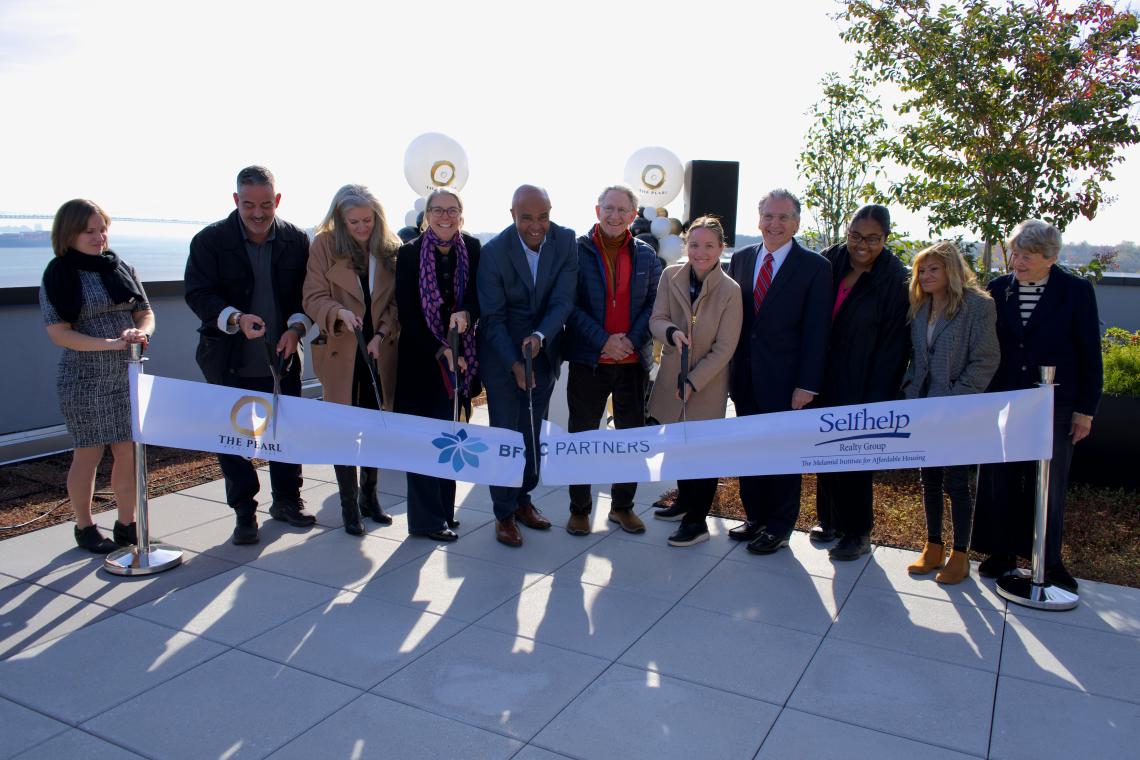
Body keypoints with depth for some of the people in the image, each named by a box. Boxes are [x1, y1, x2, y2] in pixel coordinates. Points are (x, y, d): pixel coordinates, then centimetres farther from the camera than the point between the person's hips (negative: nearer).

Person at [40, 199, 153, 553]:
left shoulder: (122, 268, 7)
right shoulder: (57, 277, -5)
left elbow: (145, 313, 8)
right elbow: (59, 333, -11)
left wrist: (140, 333, -15)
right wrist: (111, 344, -22)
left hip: (128, 376, 4)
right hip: (85, 380, -4)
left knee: (129, 453, 7)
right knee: (89, 454, 6)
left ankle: (127, 524, 22)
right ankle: (85, 527, 24)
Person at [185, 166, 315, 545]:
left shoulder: (296, 240, 0)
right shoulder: (210, 240, -6)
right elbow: (198, 294, -10)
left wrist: (296, 327, -14)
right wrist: (235, 319, -27)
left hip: (282, 357, 2)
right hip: (229, 361, -1)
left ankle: (287, 500, 31)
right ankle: (244, 512, 20)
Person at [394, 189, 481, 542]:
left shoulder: (472, 249, 3)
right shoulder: (409, 253, -5)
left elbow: (480, 291, 0)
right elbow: (406, 311, -8)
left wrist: (466, 312, -22)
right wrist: (439, 351, -14)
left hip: (459, 356, 3)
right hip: (421, 357, -3)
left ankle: (444, 510, 23)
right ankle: (427, 518, 9)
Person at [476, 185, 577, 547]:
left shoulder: (565, 241, -10)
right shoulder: (494, 251, -16)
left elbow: (563, 300, -13)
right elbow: (493, 317, -13)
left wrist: (540, 336, -29)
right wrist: (514, 363, -20)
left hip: (544, 349, 3)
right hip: (502, 352, -3)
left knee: (532, 430, 14)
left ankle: (523, 499, 31)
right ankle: (504, 513, 13)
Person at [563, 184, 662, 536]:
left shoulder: (646, 255, 6)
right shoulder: (577, 251, -4)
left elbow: (654, 303, 4)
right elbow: (570, 304, -8)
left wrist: (632, 340, -12)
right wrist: (604, 340, -17)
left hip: (634, 361, 3)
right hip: (588, 359, -3)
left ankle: (623, 506, 27)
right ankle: (579, 509, 20)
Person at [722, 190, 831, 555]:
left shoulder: (814, 266, -6)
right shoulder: (741, 258, 8)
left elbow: (816, 331, -8)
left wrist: (807, 385, -12)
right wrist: (732, 368, 5)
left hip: (785, 380, -4)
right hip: (745, 378, 4)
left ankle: (779, 528, 21)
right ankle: (756, 517, 29)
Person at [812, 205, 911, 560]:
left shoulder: (896, 280, -10)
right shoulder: (829, 261, -1)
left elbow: (893, 344, -9)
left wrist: (875, 400, -12)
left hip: (860, 385, -4)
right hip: (824, 380, 4)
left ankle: (857, 532, 20)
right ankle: (829, 518, 31)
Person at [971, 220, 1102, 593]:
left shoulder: (1077, 291, -5)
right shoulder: (997, 289, 0)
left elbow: (1090, 354, -2)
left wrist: (1085, 409, -3)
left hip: (1054, 407, -2)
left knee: (1048, 486, 8)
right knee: (1000, 482, 8)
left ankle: (1048, 559, 23)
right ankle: (1002, 552, 23)